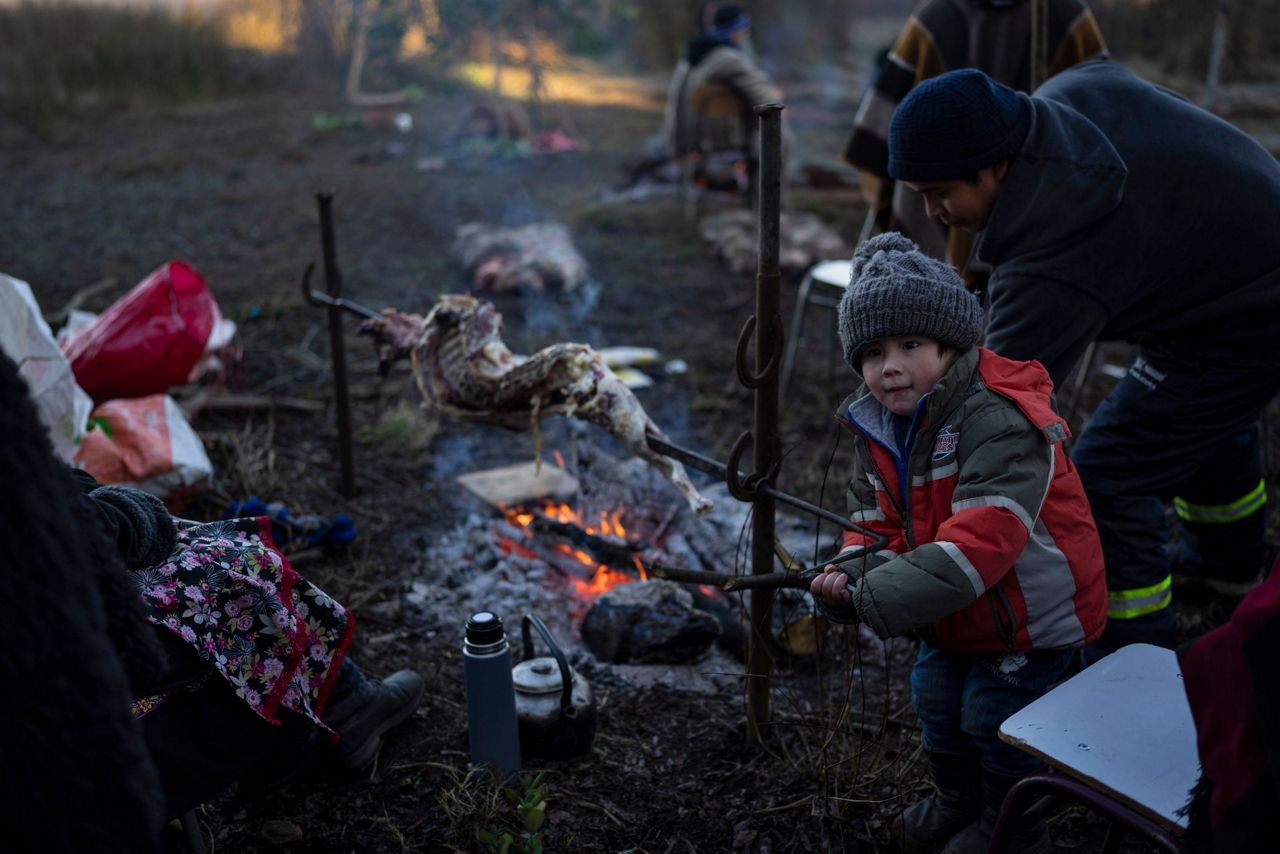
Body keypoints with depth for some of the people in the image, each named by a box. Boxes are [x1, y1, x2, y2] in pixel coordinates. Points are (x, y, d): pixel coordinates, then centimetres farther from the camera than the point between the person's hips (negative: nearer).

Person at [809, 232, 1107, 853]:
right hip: (954, 615, 8)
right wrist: (849, 576, -23)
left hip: (1032, 611, -8)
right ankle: (957, 803, 48)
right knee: (937, 705, 20)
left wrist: (878, 597, -44)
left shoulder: (999, 422, -34)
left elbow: (983, 540, -42)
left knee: (996, 719, 3)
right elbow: (876, 519, 0)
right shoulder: (876, 428, -7)